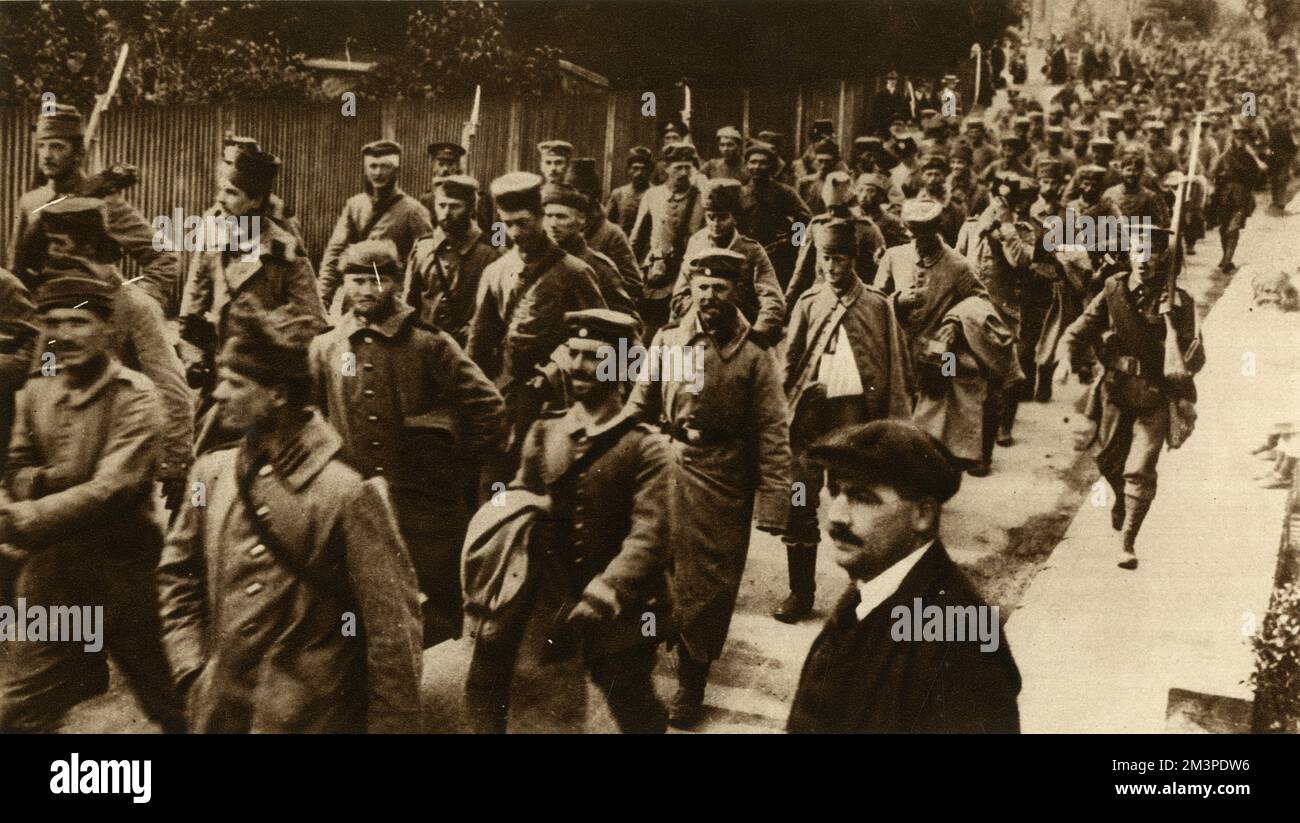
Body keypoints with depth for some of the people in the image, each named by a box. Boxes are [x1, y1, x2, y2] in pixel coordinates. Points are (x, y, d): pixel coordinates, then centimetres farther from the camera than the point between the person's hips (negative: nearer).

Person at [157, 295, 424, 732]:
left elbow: (393, 626, -14)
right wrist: (191, 672, 4)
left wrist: (392, 724, -11)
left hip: (315, 718, -5)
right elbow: (177, 576, 13)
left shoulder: (347, 491, -16)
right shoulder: (211, 473, 0)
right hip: (220, 713, 5)